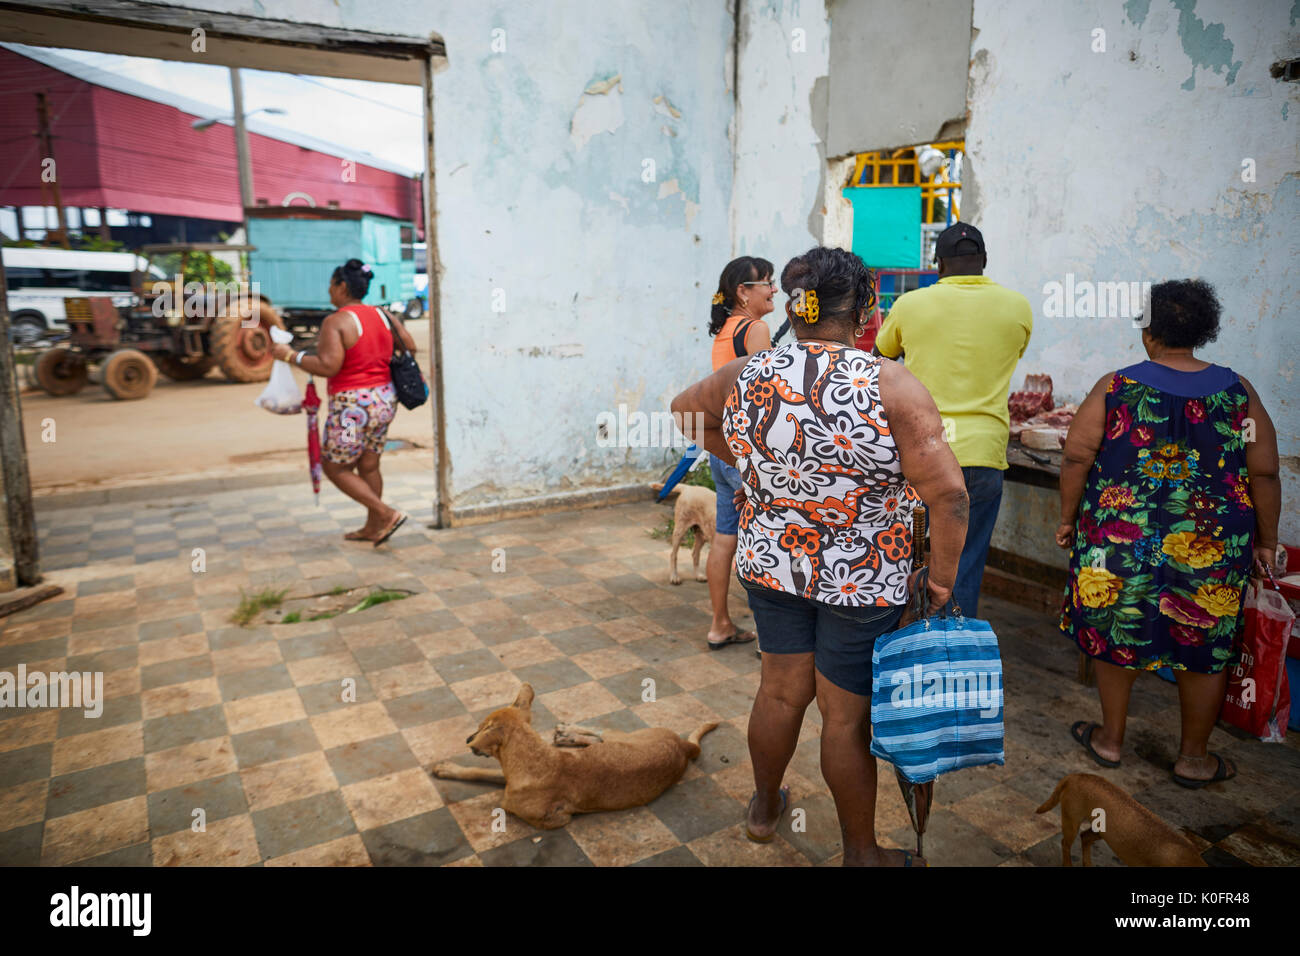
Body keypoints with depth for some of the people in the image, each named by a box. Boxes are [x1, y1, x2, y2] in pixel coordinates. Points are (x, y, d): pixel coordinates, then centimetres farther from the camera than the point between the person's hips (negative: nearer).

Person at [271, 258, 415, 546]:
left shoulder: (335, 322, -14)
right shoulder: (383, 315, 6)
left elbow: (328, 366, -22)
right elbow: (409, 347, 11)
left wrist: (290, 356, -11)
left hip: (352, 405, -7)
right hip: (385, 399, 7)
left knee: (335, 467, 7)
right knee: (369, 466, 17)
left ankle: (386, 514, 0)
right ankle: (372, 527, 24)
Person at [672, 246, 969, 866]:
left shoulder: (745, 377, -6)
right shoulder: (892, 385, -19)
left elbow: (685, 408, 14)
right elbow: (947, 494, -21)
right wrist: (942, 576, -9)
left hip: (770, 563, 4)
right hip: (863, 581, -4)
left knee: (781, 691, 22)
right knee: (846, 716, 11)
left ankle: (764, 809, 44)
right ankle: (861, 852, 34)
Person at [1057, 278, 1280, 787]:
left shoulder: (1115, 387, -6)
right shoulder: (1238, 391, 0)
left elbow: (1077, 459, -7)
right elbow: (1264, 474, 1)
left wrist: (1068, 517, 5)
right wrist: (1265, 541, 11)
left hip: (1120, 536, -1)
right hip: (1212, 546, 1)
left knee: (1115, 633, 15)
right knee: (1205, 645, 15)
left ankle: (1110, 738, 29)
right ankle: (1194, 758, 29)